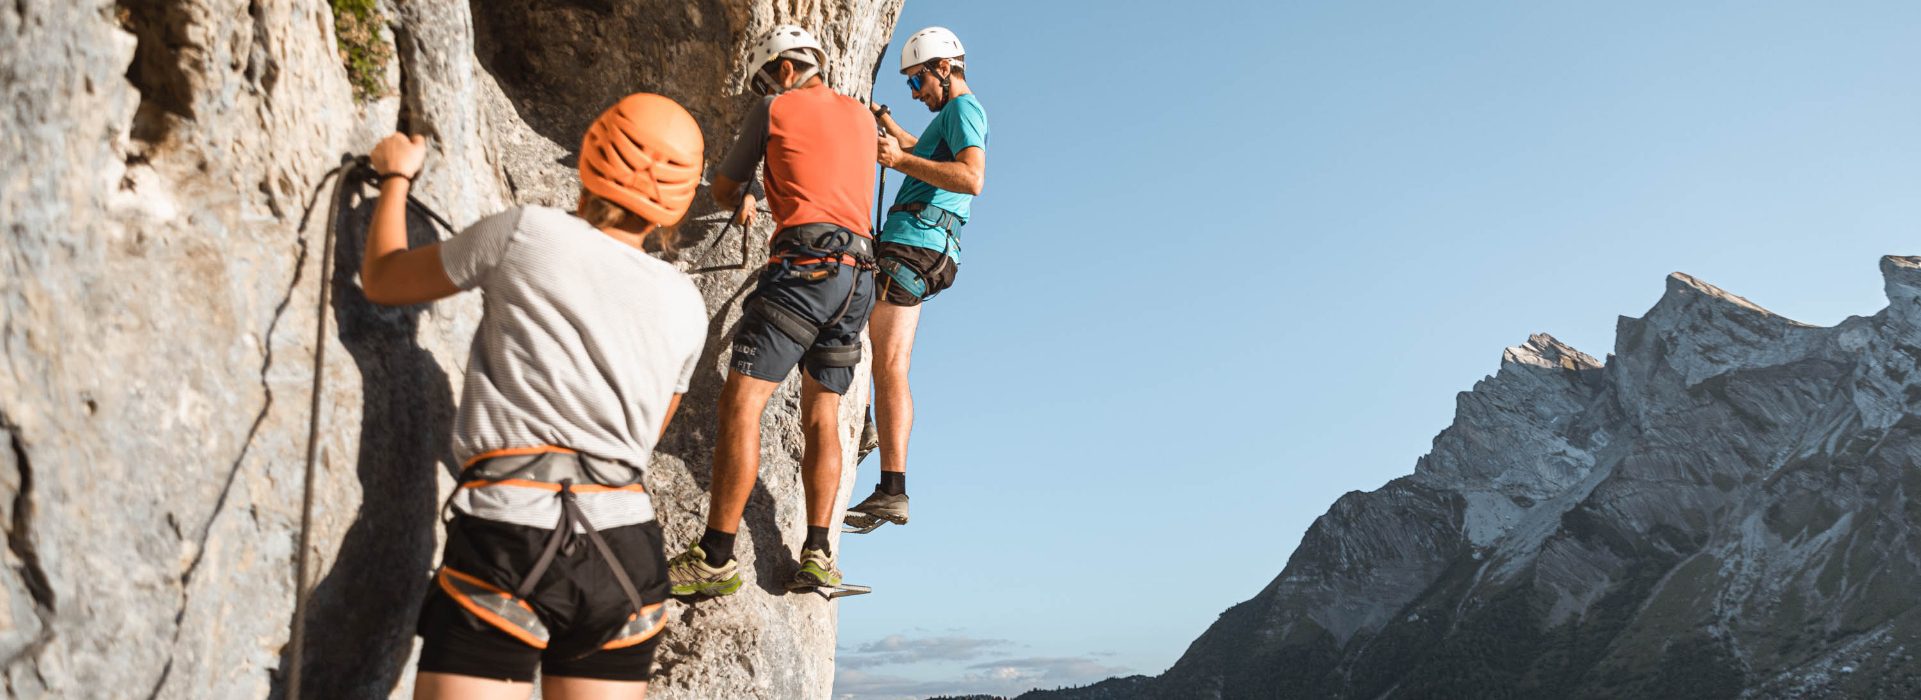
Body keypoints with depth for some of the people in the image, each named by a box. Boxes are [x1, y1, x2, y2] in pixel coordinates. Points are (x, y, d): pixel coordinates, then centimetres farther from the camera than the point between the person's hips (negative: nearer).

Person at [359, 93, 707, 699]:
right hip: (625, 552, 4)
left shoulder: (528, 231, 2)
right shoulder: (686, 304, 12)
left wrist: (395, 177, 34)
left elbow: (382, 280, 17)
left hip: (510, 534, -4)